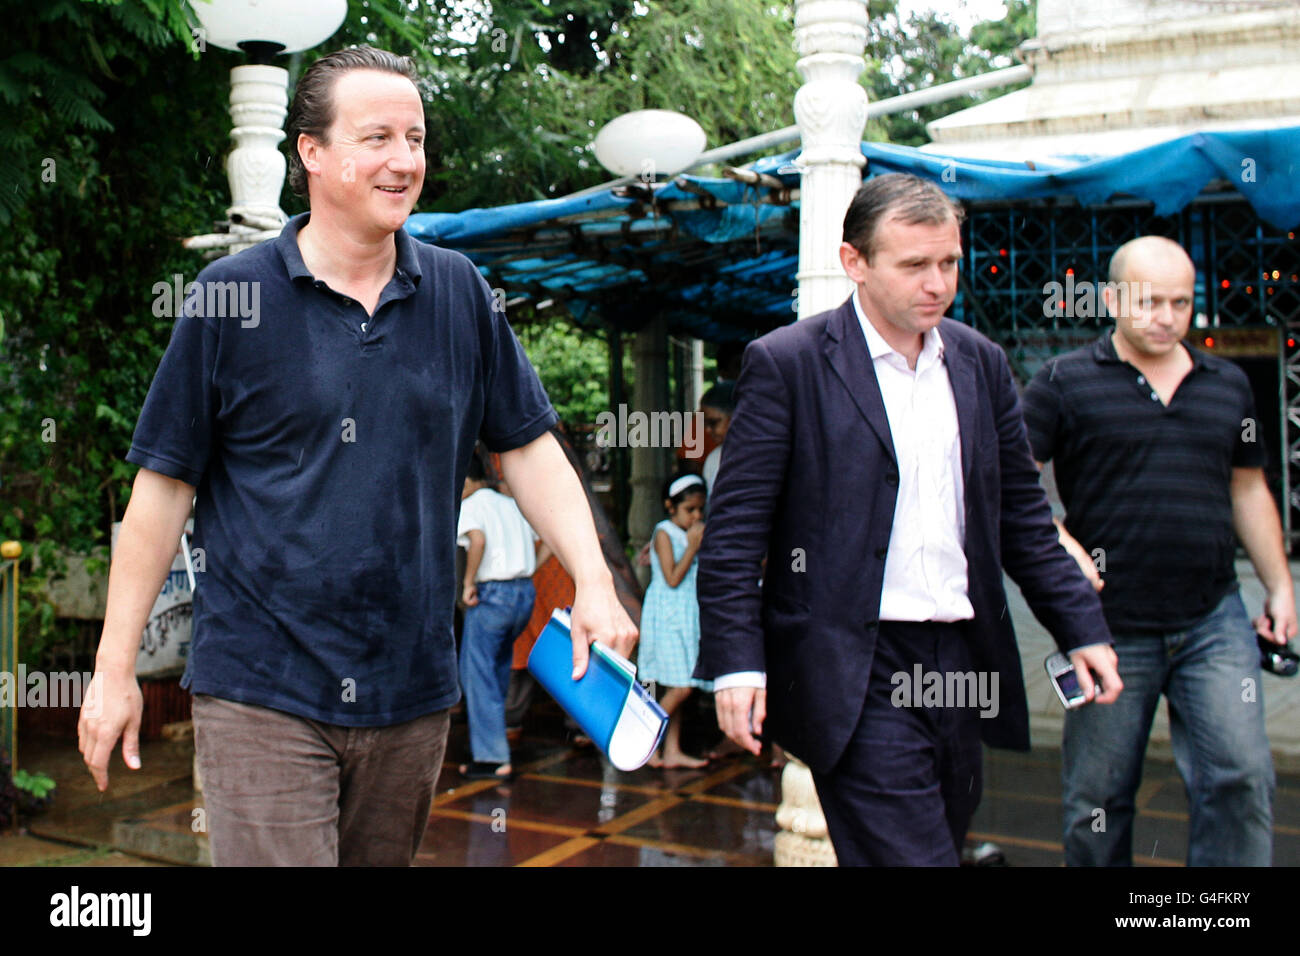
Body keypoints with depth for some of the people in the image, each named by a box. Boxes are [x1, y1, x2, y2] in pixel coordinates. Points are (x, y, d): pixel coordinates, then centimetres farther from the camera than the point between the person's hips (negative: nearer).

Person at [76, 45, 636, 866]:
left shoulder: (460, 293, 4)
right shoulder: (232, 296, -4)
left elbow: (529, 450, 8)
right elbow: (165, 484, -1)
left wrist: (594, 583, -6)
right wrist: (115, 668, -2)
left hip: (414, 692, 4)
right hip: (262, 691, -3)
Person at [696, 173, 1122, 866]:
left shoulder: (981, 363, 10)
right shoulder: (785, 364, -7)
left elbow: (1022, 516, 16)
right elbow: (735, 530, -8)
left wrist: (1082, 628, 10)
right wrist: (736, 661, -14)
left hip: (959, 667, 6)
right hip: (857, 677, -6)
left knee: (944, 843, 16)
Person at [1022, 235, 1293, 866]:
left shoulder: (1229, 386, 12)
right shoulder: (1065, 382, -2)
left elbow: (1249, 490, 20)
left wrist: (1280, 586, 15)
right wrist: (1059, 543, -20)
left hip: (1214, 621, 3)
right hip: (1110, 628, -3)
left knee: (1242, 777, -6)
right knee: (1097, 799, 7)